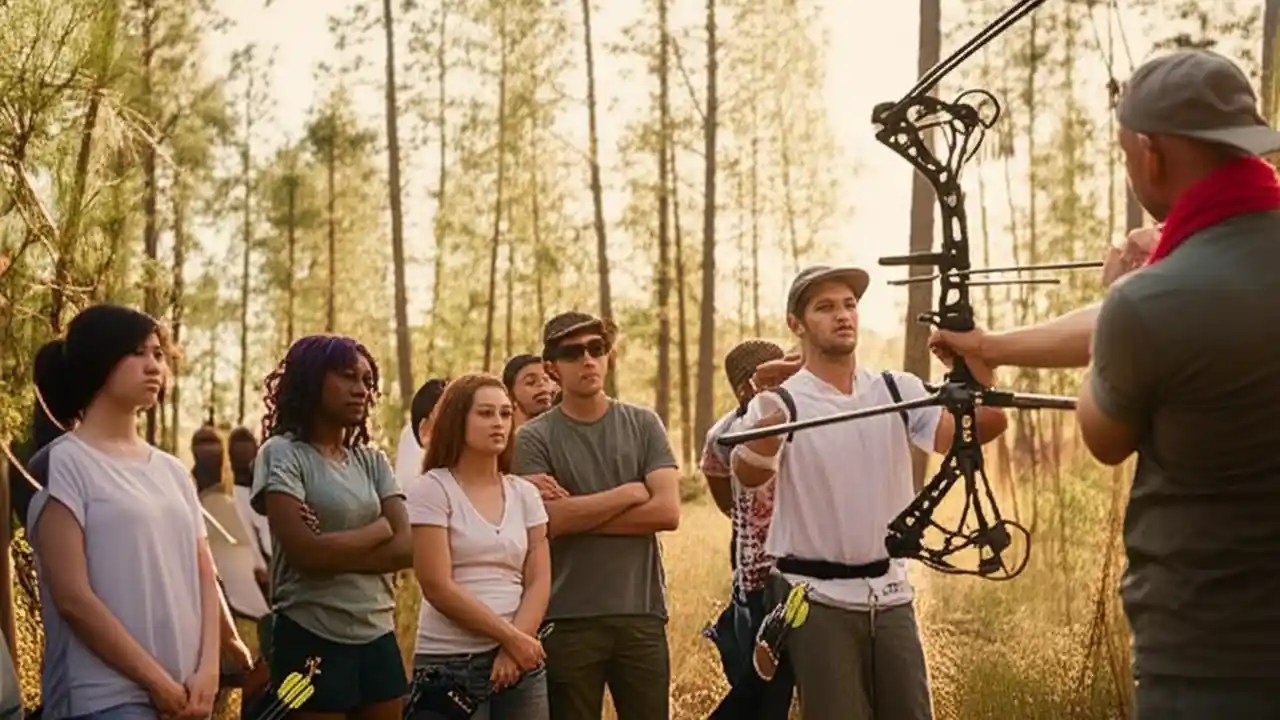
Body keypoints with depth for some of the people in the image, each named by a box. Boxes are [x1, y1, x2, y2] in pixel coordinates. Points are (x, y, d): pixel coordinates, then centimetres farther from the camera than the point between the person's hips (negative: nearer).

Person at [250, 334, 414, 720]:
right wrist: (380, 528, -4)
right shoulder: (283, 454, -5)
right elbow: (304, 551, -17)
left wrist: (333, 551, -13)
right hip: (312, 639, -5)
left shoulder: (372, 461, 11)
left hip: (377, 636, 5)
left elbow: (407, 547, -1)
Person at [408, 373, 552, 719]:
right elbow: (437, 587, -12)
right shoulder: (433, 490, -5)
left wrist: (515, 647, -10)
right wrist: (510, 637, -13)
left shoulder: (524, 494, 9)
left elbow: (538, 582, 5)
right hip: (450, 663, -4)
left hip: (519, 659, 4)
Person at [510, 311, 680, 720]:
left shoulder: (644, 425, 6)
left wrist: (578, 516, -9)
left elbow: (667, 512, -5)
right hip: (568, 619, -2)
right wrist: (631, 492, -7)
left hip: (641, 613, 2)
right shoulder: (534, 438, 0)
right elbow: (548, 519, -15)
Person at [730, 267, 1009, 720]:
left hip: (890, 594, 4)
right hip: (817, 599, -4)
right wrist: (770, 415, -47)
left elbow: (980, 428, -9)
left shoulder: (899, 391, 5)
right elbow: (749, 474, -26)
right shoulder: (781, 402, -6)